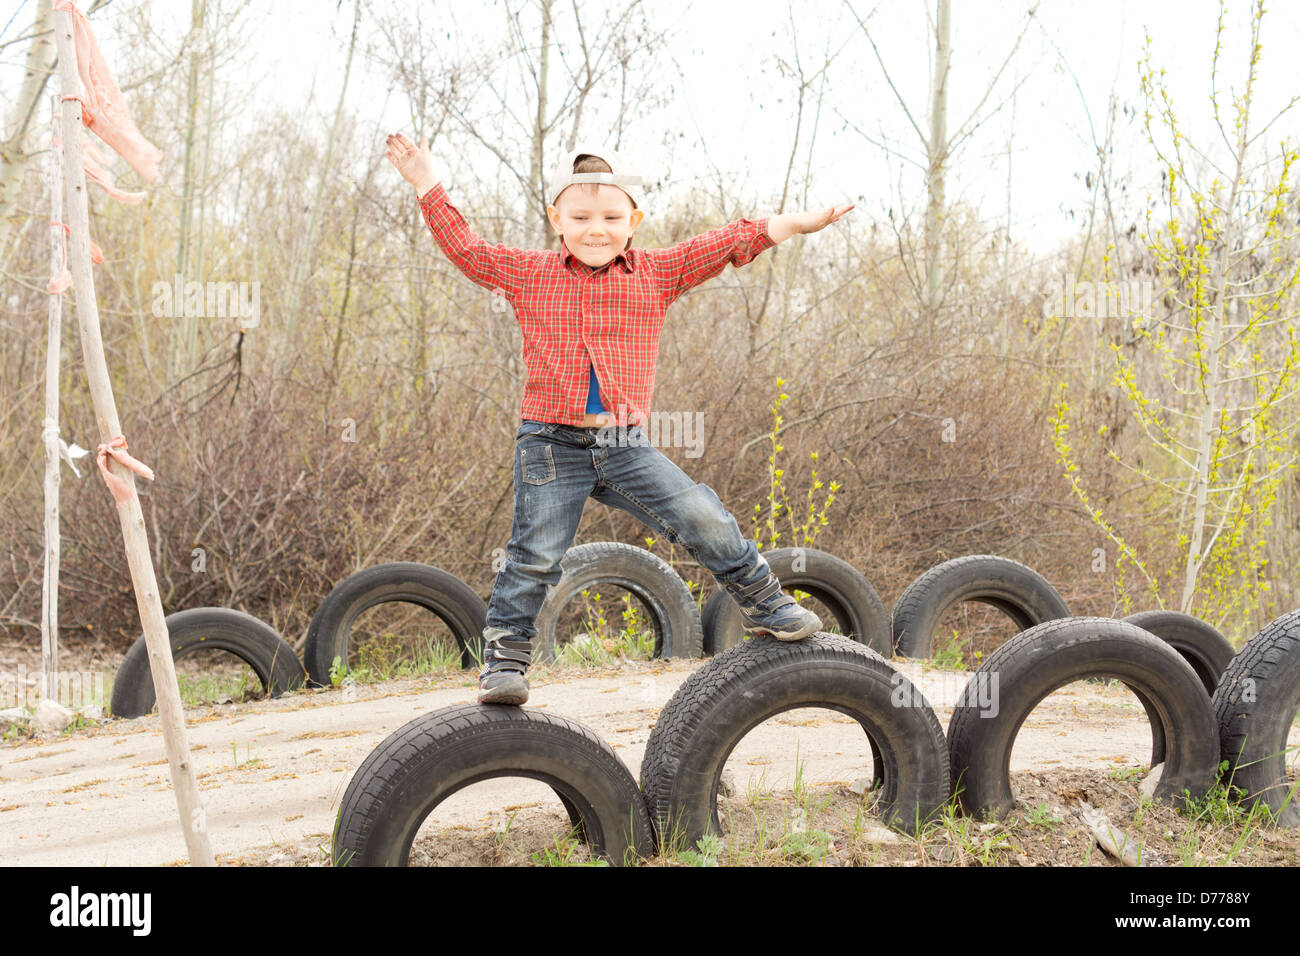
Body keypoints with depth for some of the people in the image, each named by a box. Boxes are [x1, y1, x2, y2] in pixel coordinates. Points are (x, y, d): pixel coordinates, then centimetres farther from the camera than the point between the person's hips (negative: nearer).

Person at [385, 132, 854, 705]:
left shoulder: (656, 274, 7)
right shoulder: (530, 275, 5)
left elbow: (726, 244, 8)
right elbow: (466, 250, 6)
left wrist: (793, 224, 4)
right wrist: (428, 186, 3)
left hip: (626, 446, 1)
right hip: (552, 445, -1)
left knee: (704, 518, -6)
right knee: (535, 556, -3)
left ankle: (764, 604, 13)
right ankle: (504, 656, 13)